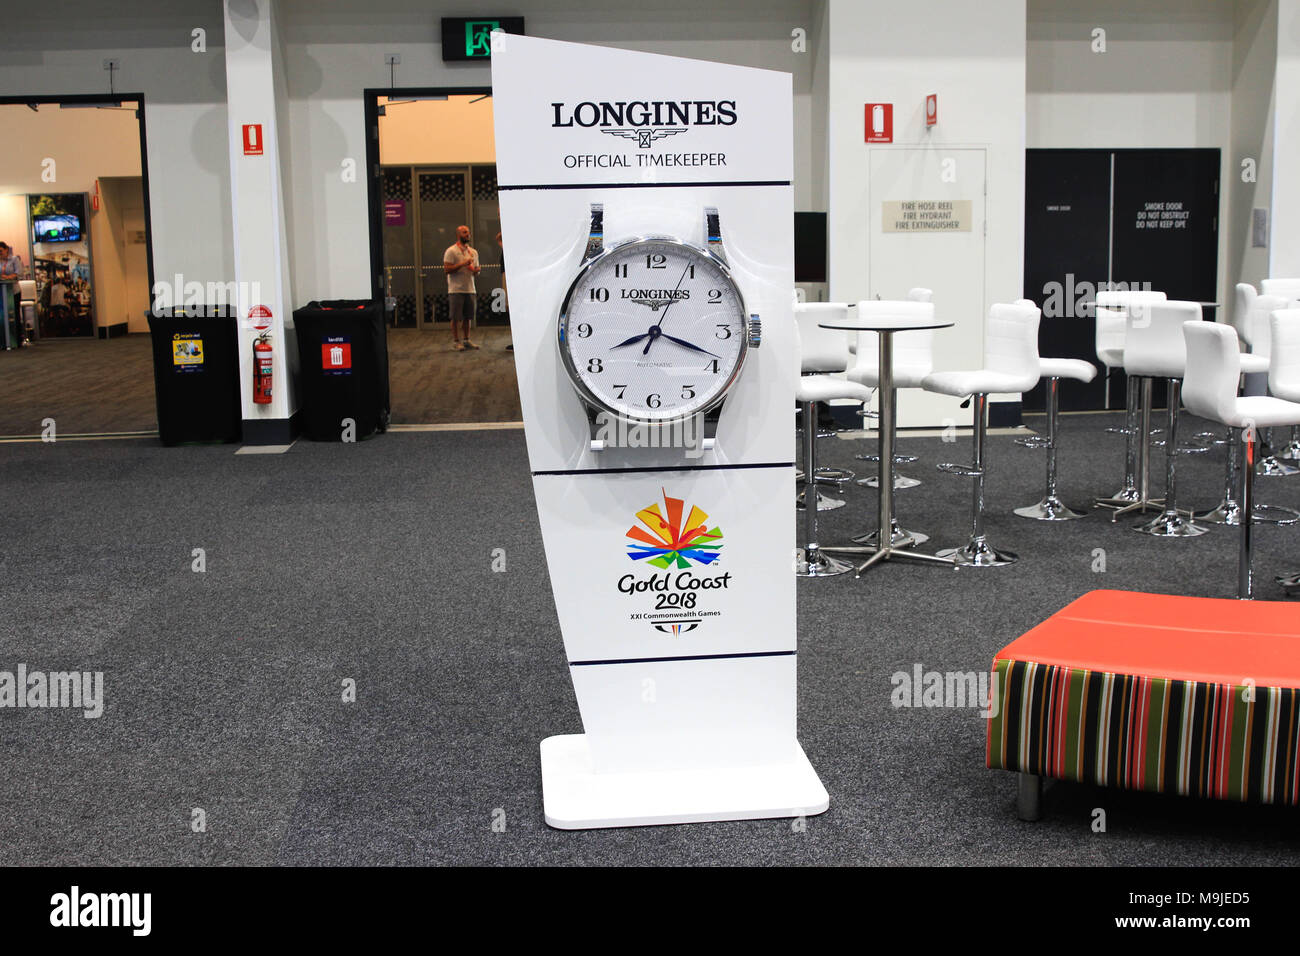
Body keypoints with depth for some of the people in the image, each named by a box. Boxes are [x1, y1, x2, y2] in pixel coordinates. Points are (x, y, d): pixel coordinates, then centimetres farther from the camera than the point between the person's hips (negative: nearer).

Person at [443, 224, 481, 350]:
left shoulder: (473, 252, 14)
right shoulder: (451, 251, -5)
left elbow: (476, 269, 21)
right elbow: (447, 269, -13)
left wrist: (476, 270, -4)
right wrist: (462, 264, -21)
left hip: (470, 289, 6)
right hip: (456, 290, -6)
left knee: (468, 316, 9)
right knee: (456, 317, -3)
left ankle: (467, 339, 17)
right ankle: (455, 341, 2)